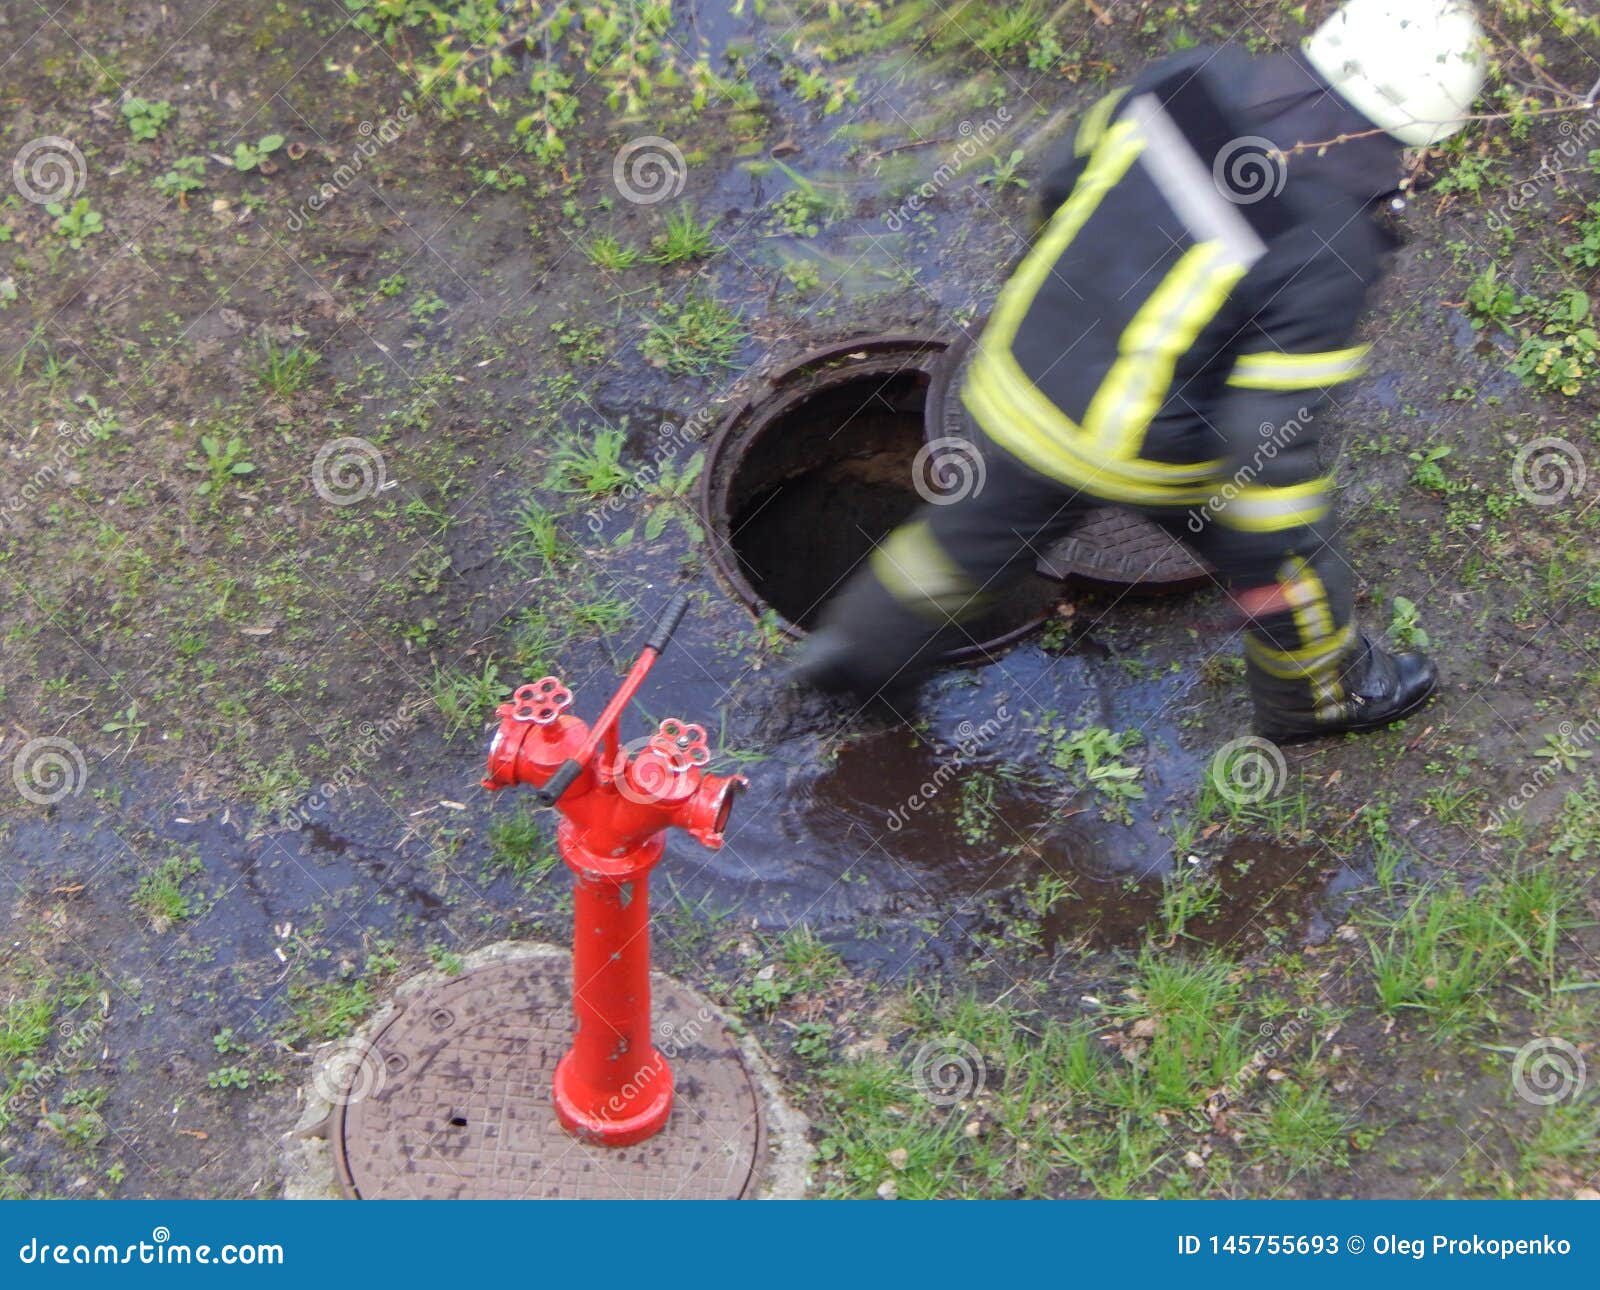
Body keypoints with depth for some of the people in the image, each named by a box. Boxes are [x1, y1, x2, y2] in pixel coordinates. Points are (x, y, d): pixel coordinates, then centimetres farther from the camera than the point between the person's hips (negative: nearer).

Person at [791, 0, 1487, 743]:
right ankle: (1323, 695, 49)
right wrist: (1275, 565, -10)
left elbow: (1066, 181, 4)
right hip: (1150, 453, -5)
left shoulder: (1198, 79, -12)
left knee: (980, 531, 30)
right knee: (1285, 552, 23)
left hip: (1026, 376, 5)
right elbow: (1269, 437, -25)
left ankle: (857, 647, 51)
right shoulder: (1332, 254, -26)